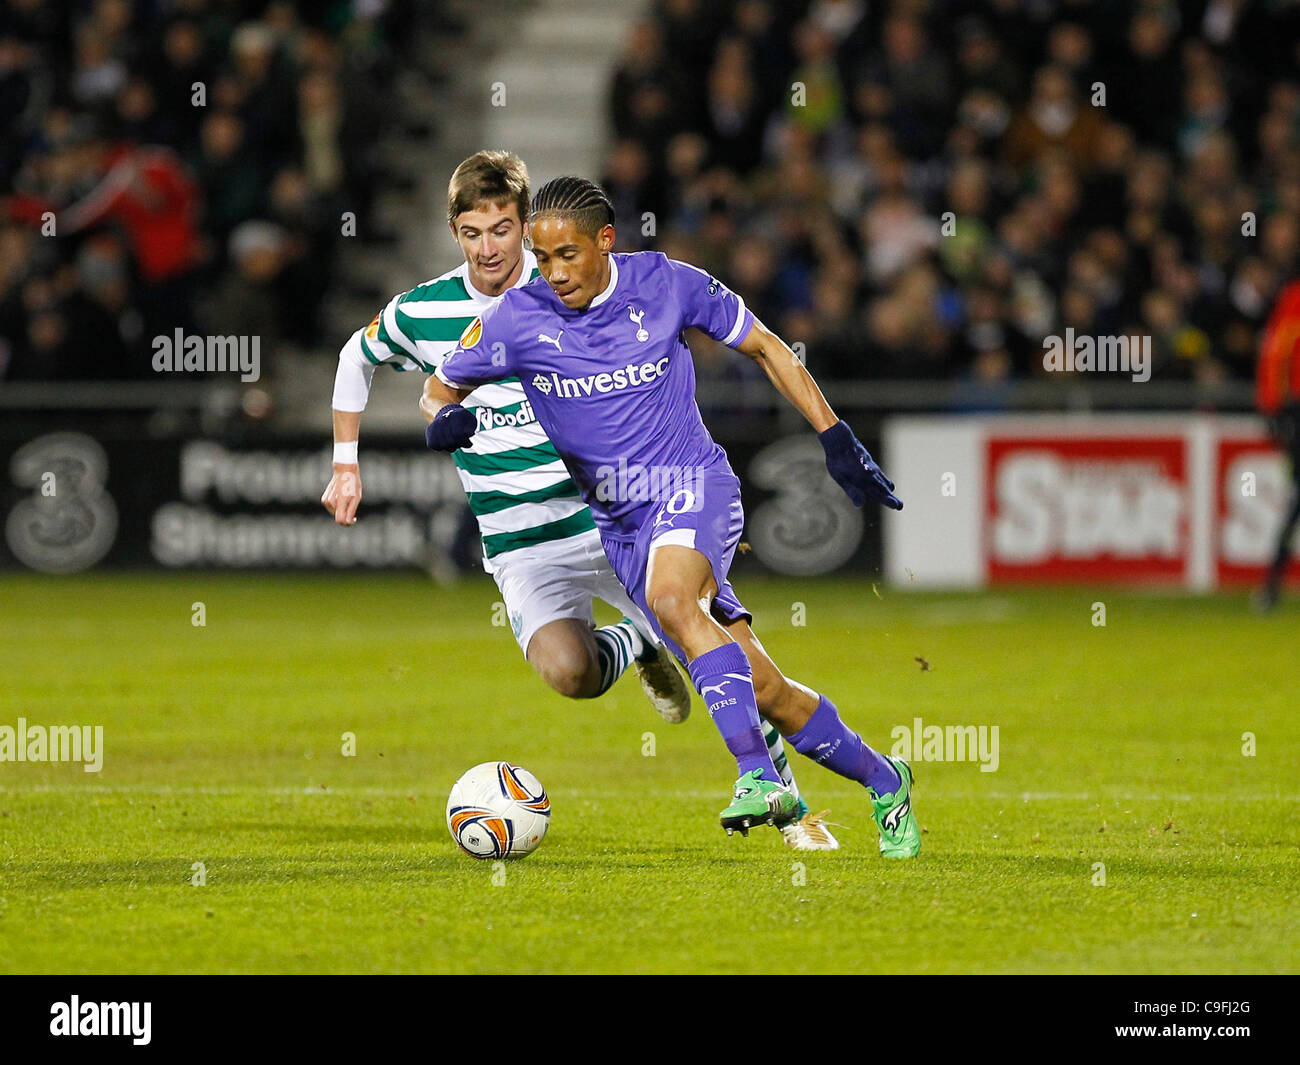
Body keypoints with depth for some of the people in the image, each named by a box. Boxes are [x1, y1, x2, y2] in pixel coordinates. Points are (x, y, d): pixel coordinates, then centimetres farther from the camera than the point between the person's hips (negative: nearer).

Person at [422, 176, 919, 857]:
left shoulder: (667, 285, -7)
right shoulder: (515, 320, -5)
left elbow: (764, 347, 6)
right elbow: (439, 389, 8)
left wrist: (837, 441, 2)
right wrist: (443, 420, -17)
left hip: (693, 484, -2)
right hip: (621, 524, 2)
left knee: (669, 596, -36)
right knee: (763, 693, -3)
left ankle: (760, 776, -37)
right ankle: (882, 780, 19)